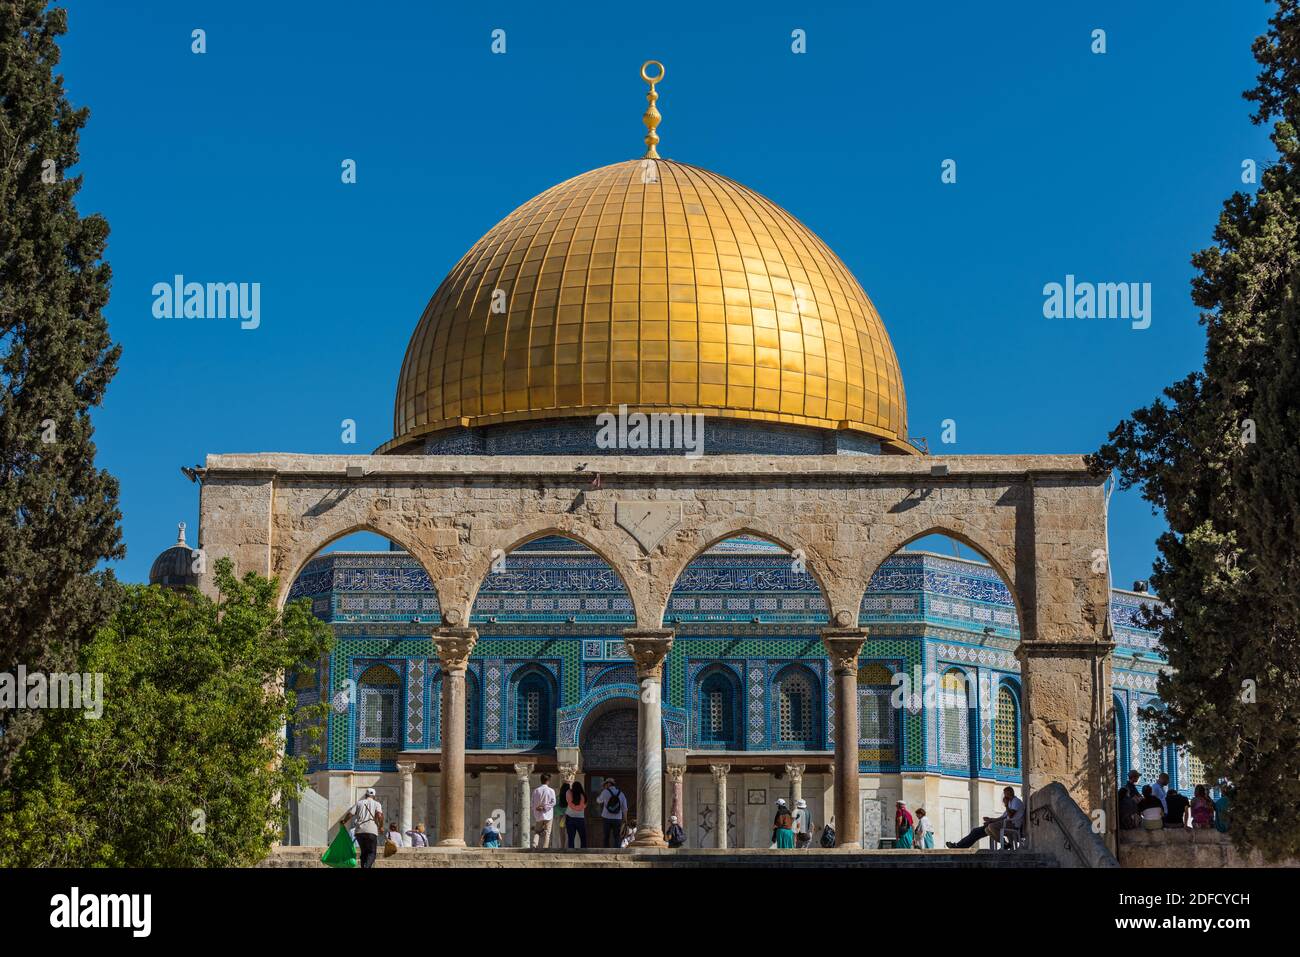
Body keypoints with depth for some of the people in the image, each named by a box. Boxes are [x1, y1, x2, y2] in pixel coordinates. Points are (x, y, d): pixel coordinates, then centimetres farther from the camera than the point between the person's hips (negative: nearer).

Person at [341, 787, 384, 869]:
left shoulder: (359, 803, 16)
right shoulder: (377, 804, 9)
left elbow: (350, 814, 7)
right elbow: (379, 815, -9)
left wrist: (344, 822, 24)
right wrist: (381, 826, 4)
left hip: (360, 831, 3)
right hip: (371, 831, -3)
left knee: (364, 852, 16)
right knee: (371, 853, -2)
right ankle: (367, 866, -28)